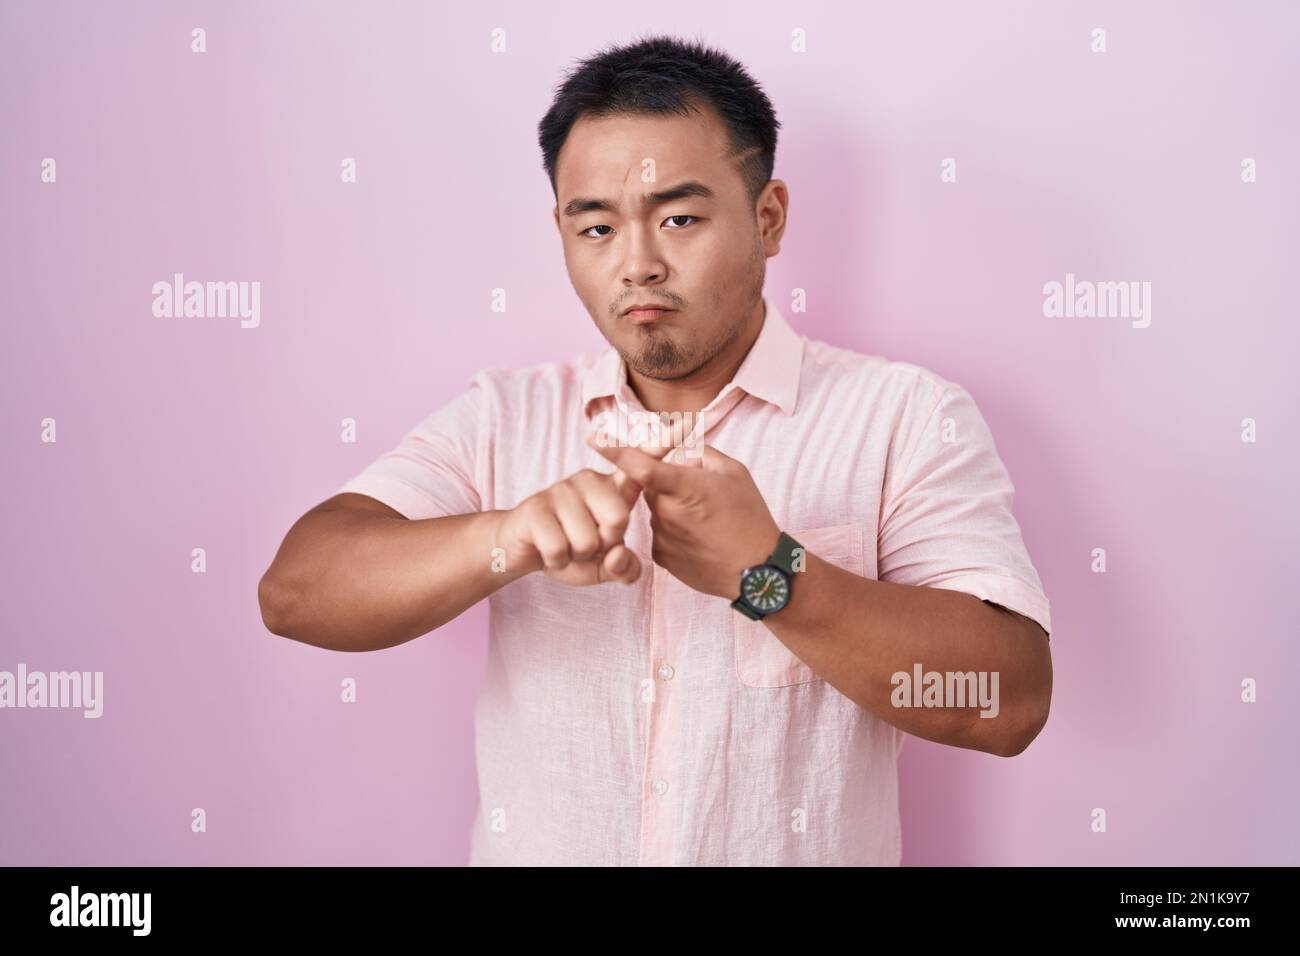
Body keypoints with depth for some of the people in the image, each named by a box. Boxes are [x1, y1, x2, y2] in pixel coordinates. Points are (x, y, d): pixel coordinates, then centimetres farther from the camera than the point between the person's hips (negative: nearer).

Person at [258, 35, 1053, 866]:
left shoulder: (908, 417, -2)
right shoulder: (501, 418, 5)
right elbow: (295, 593, -6)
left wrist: (761, 570, -22)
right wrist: (505, 539, -23)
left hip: (803, 849, -1)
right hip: (534, 846, 2)